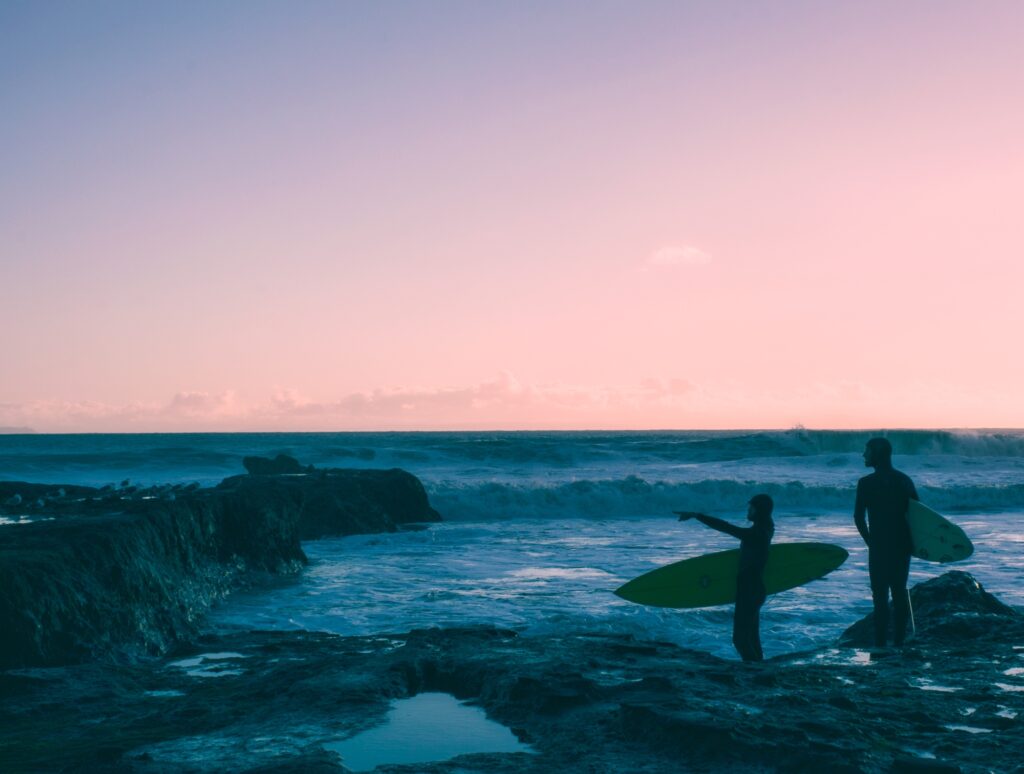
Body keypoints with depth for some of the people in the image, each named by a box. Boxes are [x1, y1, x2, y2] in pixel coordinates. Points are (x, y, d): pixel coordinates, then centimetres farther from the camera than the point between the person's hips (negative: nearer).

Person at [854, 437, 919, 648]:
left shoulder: (866, 483, -8)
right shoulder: (905, 480, 7)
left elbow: (858, 517, -8)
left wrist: (870, 541, 4)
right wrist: (912, 541, 13)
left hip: (879, 547, -5)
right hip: (903, 546, 5)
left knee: (881, 594, -3)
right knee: (900, 592, 12)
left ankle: (880, 644, -5)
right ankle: (899, 641, 12)